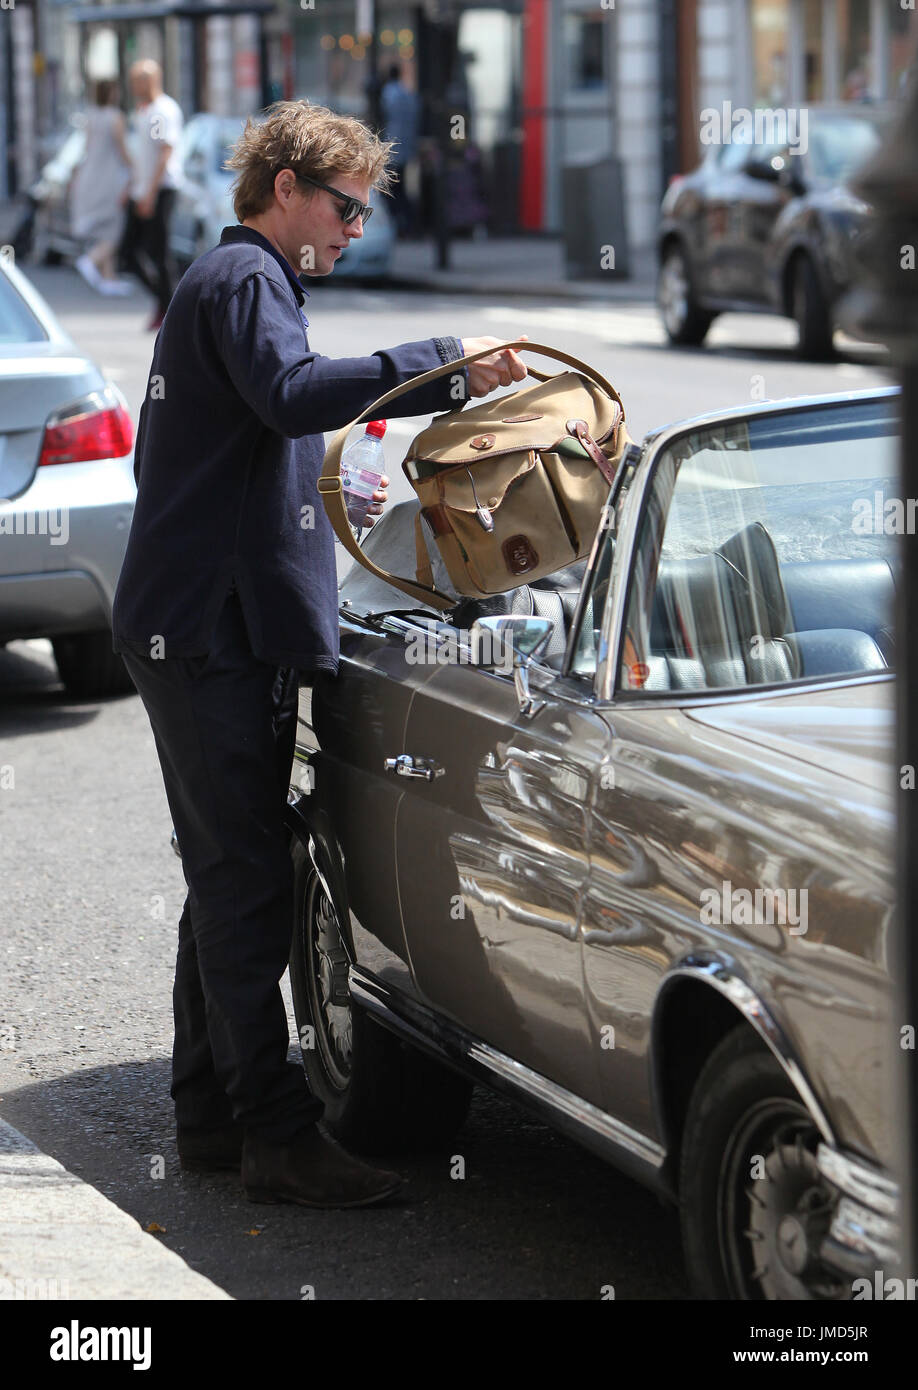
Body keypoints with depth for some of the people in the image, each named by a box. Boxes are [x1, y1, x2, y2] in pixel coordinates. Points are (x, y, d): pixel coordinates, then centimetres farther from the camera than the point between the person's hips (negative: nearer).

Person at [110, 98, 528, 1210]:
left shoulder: (222, 279, 25)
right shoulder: (243, 276, -9)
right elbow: (289, 392, -29)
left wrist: (326, 497, 29)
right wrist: (445, 369, -32)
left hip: (201, 627, 11)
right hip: (215, 629, -11)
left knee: (229, 884, 14)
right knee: (247, 886, -10)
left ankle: (210, 1118, 20)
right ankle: (278, 1136, -8)